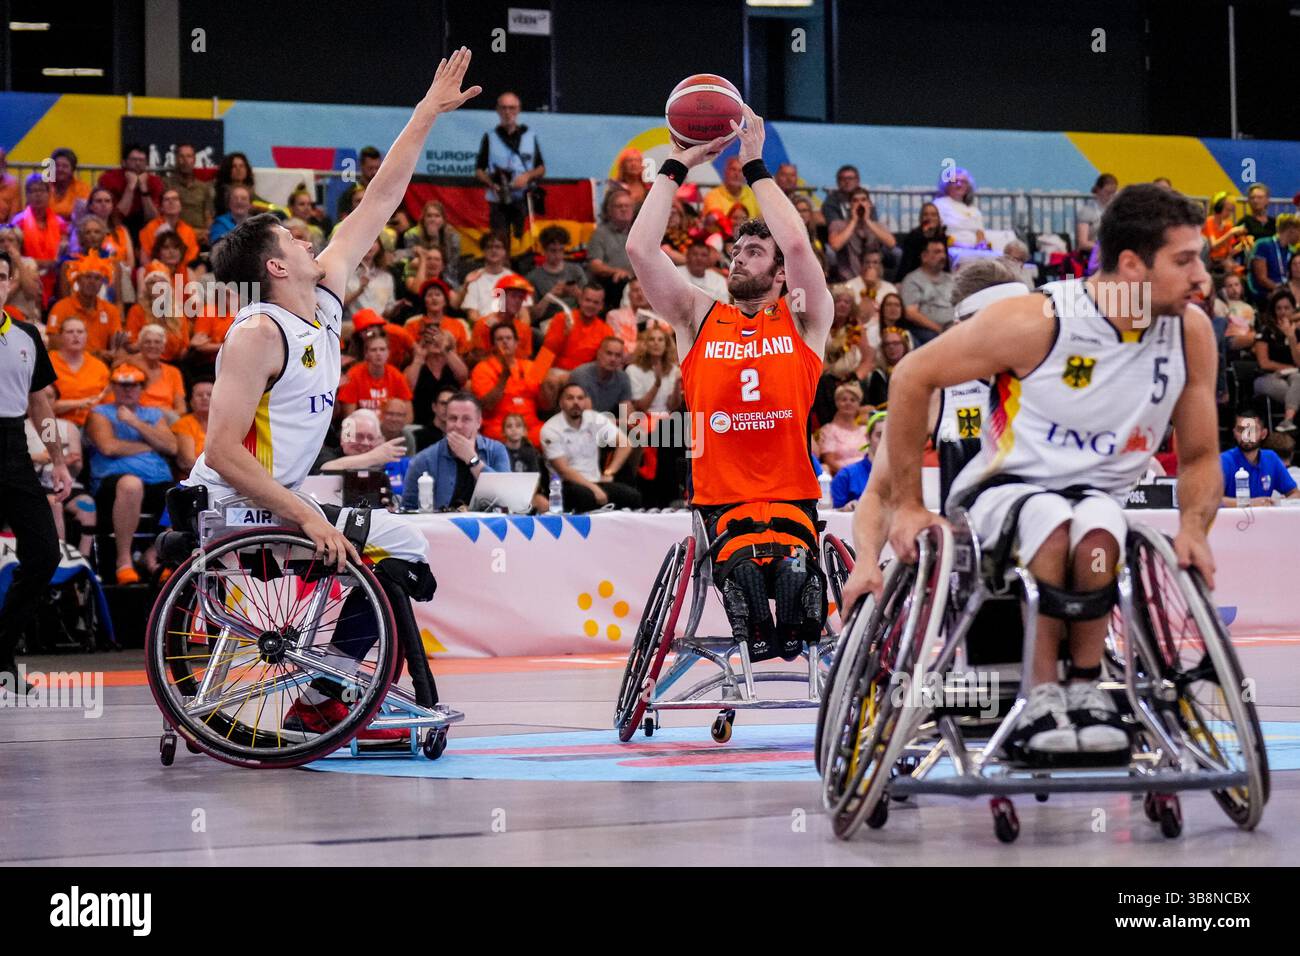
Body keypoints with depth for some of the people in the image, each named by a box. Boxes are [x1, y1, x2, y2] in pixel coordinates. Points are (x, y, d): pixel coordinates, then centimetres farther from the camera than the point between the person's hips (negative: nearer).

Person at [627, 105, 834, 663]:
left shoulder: (804, 321, 11)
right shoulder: (699, 320, 15)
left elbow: (797, 243, -8)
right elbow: (639, 248, 4)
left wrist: (754, 165, -1)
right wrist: (677, 166, 8)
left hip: (791, 496, 0)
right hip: (720, 500, 1)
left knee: (791, 564, -33)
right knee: (742, 570, -32)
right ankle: (758, 642, -10)